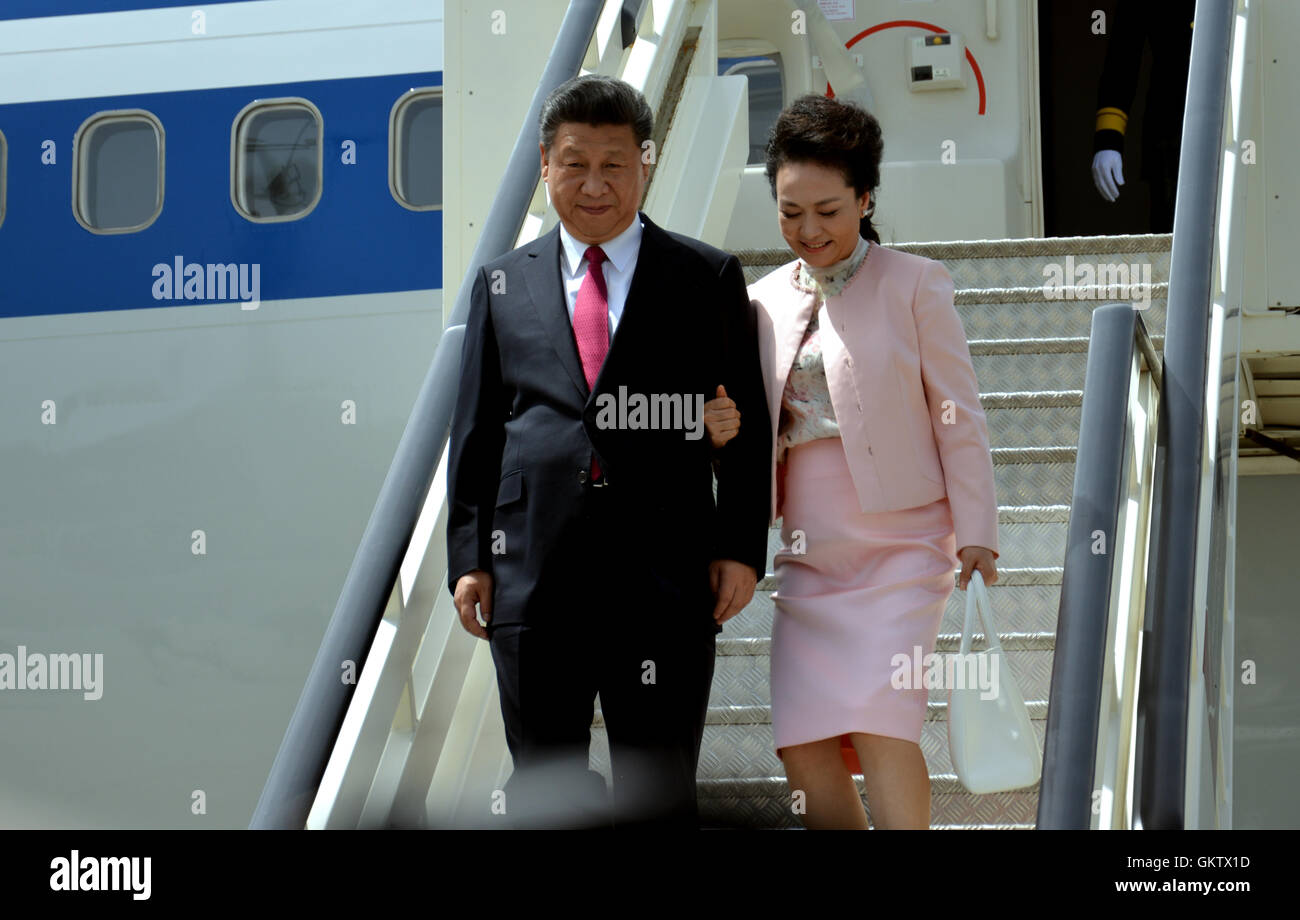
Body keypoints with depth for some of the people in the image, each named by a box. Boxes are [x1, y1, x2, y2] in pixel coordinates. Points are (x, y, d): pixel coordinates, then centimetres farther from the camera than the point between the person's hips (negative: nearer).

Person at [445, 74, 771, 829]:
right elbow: (476, 430, 12)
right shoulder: (503, 283, 12)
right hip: (533, 571, 2)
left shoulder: (708, 279, 6)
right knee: (542, 793, 7)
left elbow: (749, 426, 5)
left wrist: (741, 546, -3)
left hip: (666, 575, -2)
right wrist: (469, 555, 5)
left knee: (660, 797, 2)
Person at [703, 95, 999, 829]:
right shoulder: (765, 301, 12)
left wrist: (976, 534, -6)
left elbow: (958, 417, -1)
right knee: (803, 745, -3)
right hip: (807, 550, 5)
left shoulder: (912, 285, -1)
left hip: (898, 544, -5)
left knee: (879, 723, -18)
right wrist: (725, 429, -5)